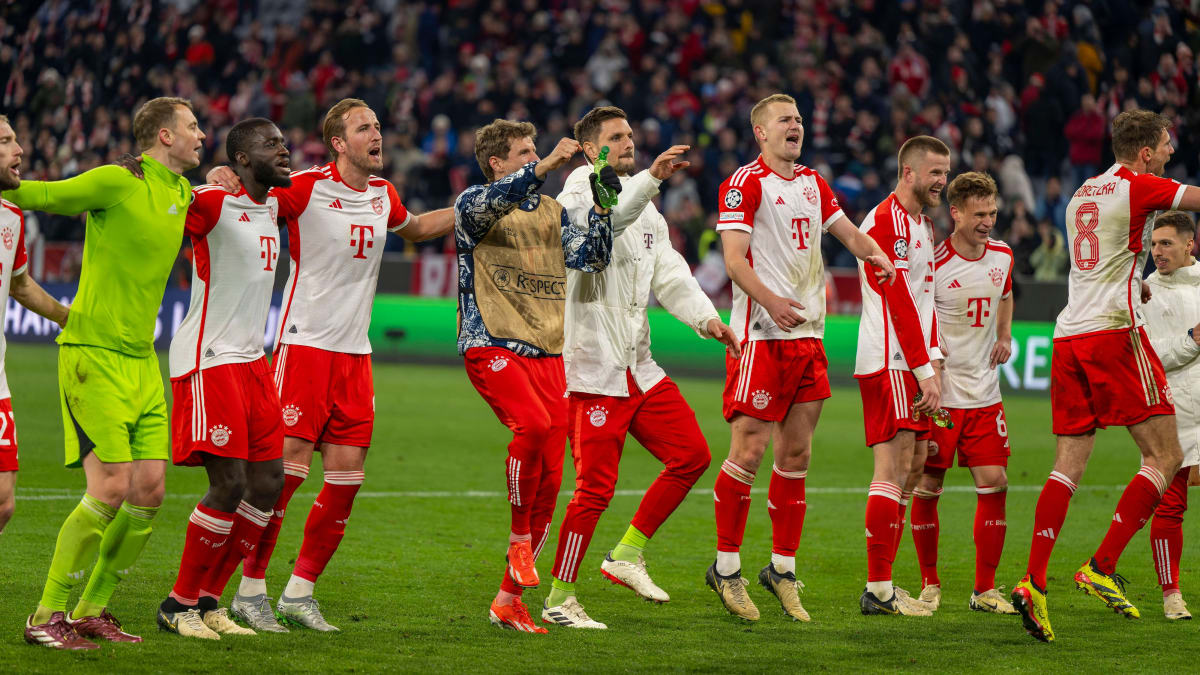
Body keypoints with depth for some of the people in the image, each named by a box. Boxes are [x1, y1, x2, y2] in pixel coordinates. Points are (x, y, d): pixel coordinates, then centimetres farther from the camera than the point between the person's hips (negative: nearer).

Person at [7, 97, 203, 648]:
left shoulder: (183, 194, 13)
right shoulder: (115, 183, -11)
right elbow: (42, 195, -5)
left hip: (142, 360, 8)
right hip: (94, 354, -8)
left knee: (150, 491, 2)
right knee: (110, 489, -14)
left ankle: (92, 610, 15)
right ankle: (46, 616, -4)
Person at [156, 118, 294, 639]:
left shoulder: (272, 205, 13)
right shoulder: (213, 204, -12)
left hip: (251, 359, 9)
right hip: (208, 360, -9)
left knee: (268, 480, 5)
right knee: (229, 483, -13)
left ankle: (208, 599, 13)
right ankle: (179, 604, 1)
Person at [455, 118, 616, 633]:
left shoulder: (553, 212, 18)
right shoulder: (472, 203, 1)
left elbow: (591, 257, 7)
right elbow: (488, 205, -23)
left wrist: (601, 208, -7)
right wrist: (544, 168, -31)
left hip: (546, 353, 6)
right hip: (491, 345, -6)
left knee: (549, 482, 0)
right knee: (533, 425, -33)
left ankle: (508, 601, 10)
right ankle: (519, 538, -12)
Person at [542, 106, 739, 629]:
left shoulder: (647, 212, 19)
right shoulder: (583, 184, -6)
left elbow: (670, 274, 11)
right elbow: (602, 219, -29)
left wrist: (706, 317, -6)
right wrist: (651, 177, -42)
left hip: (638, 365, 8)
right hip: (592, 366, -8)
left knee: (692, 454, 6)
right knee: (596, 487, -10)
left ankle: (627, 556, 16)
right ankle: (559, 600, -1)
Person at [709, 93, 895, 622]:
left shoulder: (813, 183, 17)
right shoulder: (745, 183, -6)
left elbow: (844, 228, 27)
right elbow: (734, 259, -14)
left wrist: (872, 252, 4)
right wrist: (769, 299, -29)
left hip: (808, 335, 7)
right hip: (761, 336, -7)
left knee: (797, 454, 7)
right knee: (748, 451, -7)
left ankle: (782, 569, 15)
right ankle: (726, 567, 2)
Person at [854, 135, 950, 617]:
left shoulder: (922, 225, 21)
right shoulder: (887, 220, -11)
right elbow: (899, 301, -17)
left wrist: (934, 363, 6)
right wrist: (924, 371, -18)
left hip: (912, 364, 10)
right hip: (890, 361, -10)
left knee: (913, 466, 9)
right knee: (895, 466, -12)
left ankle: (884, 584, 12)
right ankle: (878, 590, -13)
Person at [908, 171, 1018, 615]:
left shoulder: (1002, 256, 5)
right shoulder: (932, 264, -13)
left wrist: (1004, 334, 12)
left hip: (984, 393, 5)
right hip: (937, 393, -5)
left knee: (994, 483, -3)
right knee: (928, 487, 0)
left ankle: (985, 590, 4)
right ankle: (930, 583, 16)